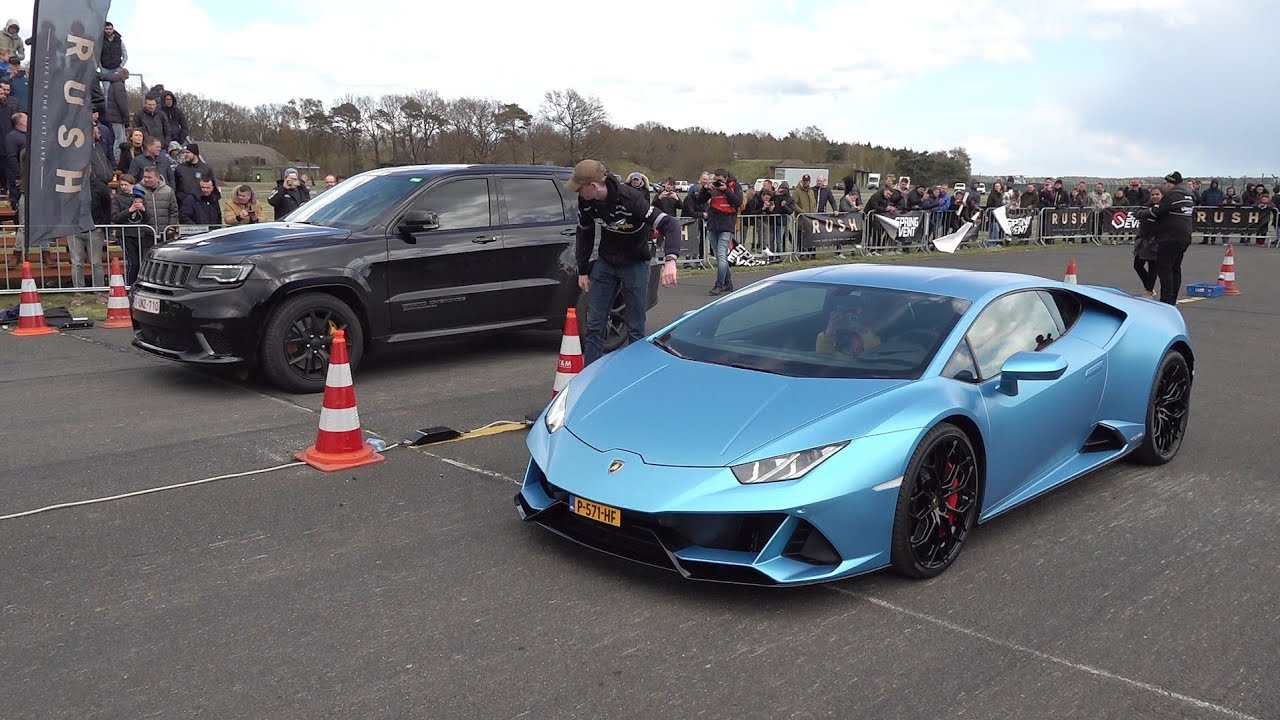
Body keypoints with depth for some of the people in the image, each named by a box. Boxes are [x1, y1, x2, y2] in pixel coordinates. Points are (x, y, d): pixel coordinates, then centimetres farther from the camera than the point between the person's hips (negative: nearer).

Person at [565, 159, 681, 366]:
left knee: (635, 328, -1)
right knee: (594, 324, 4)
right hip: (606, 262, 5)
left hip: (634, 264, -5)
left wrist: (670, 260, -51)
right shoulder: (586, 201, -13)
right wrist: (582, 271, 8)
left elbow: (670, 224, -35)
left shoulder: (630, 198, -30)